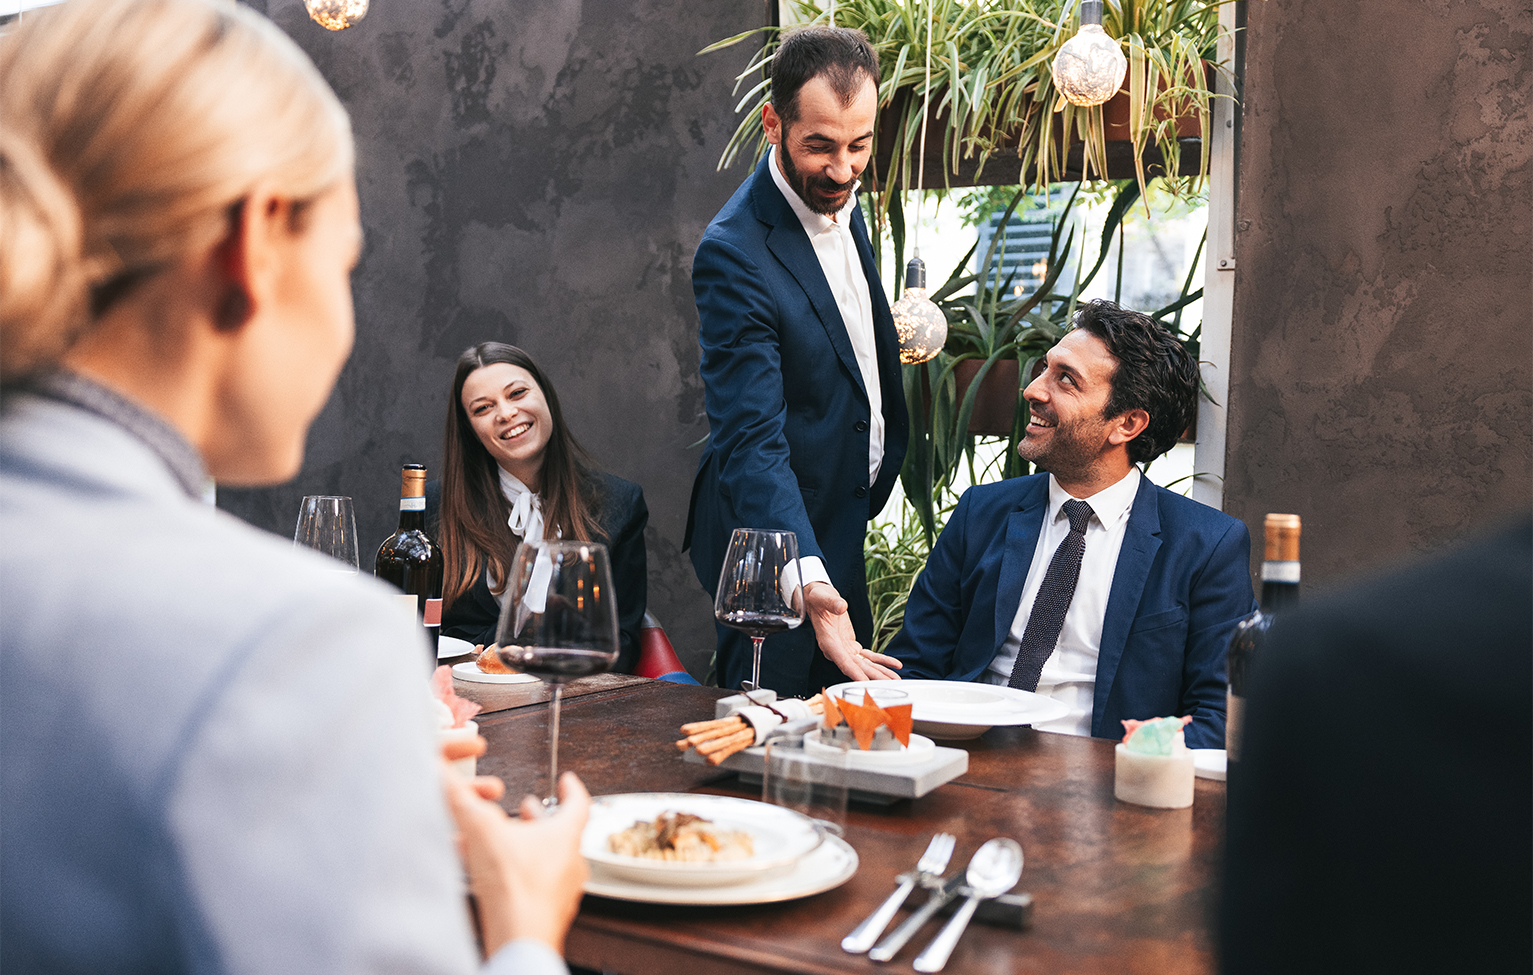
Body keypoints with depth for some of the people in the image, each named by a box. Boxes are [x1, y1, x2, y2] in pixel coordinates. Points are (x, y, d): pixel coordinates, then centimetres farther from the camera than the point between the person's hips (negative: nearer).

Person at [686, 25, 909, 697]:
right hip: (777, 540, -8)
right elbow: (752, 441, -33)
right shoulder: (734, 254, -27)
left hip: (847, 520, 9)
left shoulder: (838, 199, 0)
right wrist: (810, 585, -43)